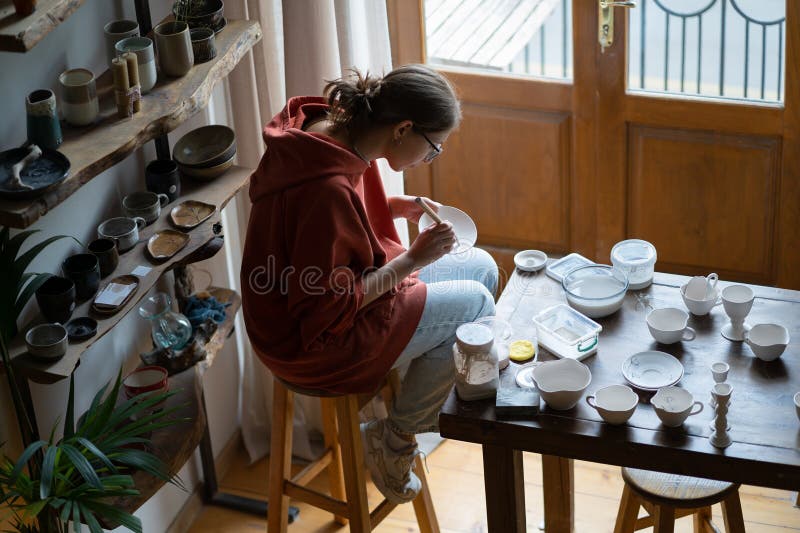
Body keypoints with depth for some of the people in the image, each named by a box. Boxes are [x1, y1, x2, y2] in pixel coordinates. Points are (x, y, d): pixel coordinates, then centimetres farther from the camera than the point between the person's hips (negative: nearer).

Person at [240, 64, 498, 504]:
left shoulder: (332, 131, -5)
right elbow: (327, 311, -28)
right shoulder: (328, 188, -34)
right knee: (472, 303, -10)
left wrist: (398, 206, -1)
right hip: (315, 341, -10)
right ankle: (394, 439, 4)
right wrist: (411, 261, -22)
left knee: (482, 267, 9)